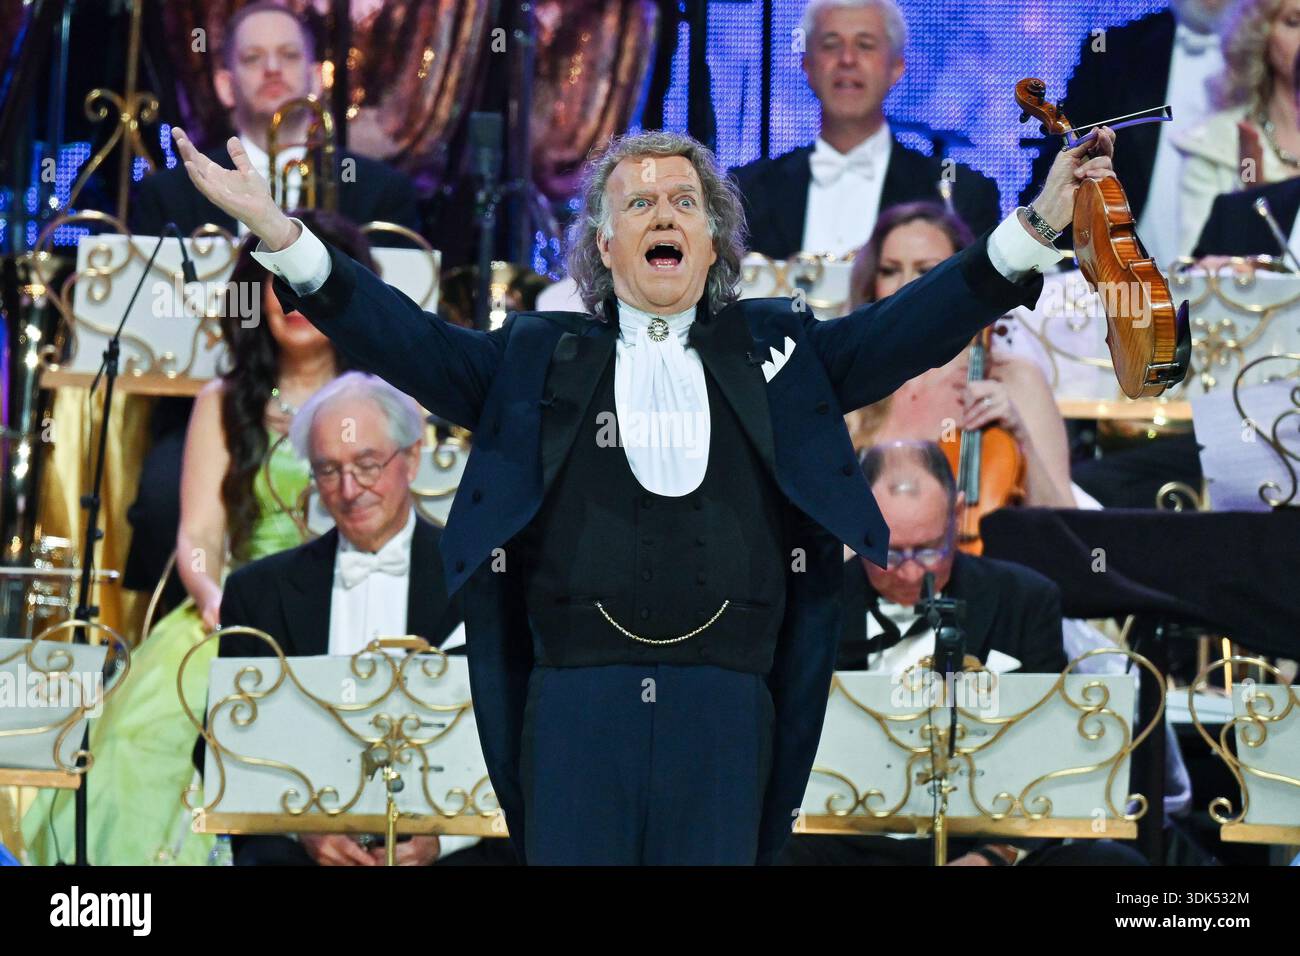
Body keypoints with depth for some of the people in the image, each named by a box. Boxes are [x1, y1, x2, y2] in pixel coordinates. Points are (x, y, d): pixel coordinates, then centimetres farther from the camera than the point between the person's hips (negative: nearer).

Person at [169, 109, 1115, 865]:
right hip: (576, 701, 0)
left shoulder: (773, 351, 15)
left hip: (726, 707, 1)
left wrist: (1036, 225, -5)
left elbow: (910, 326, 7)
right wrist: (280, 232, -8)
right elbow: (406, 336, 4)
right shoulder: (539, 357, 13)